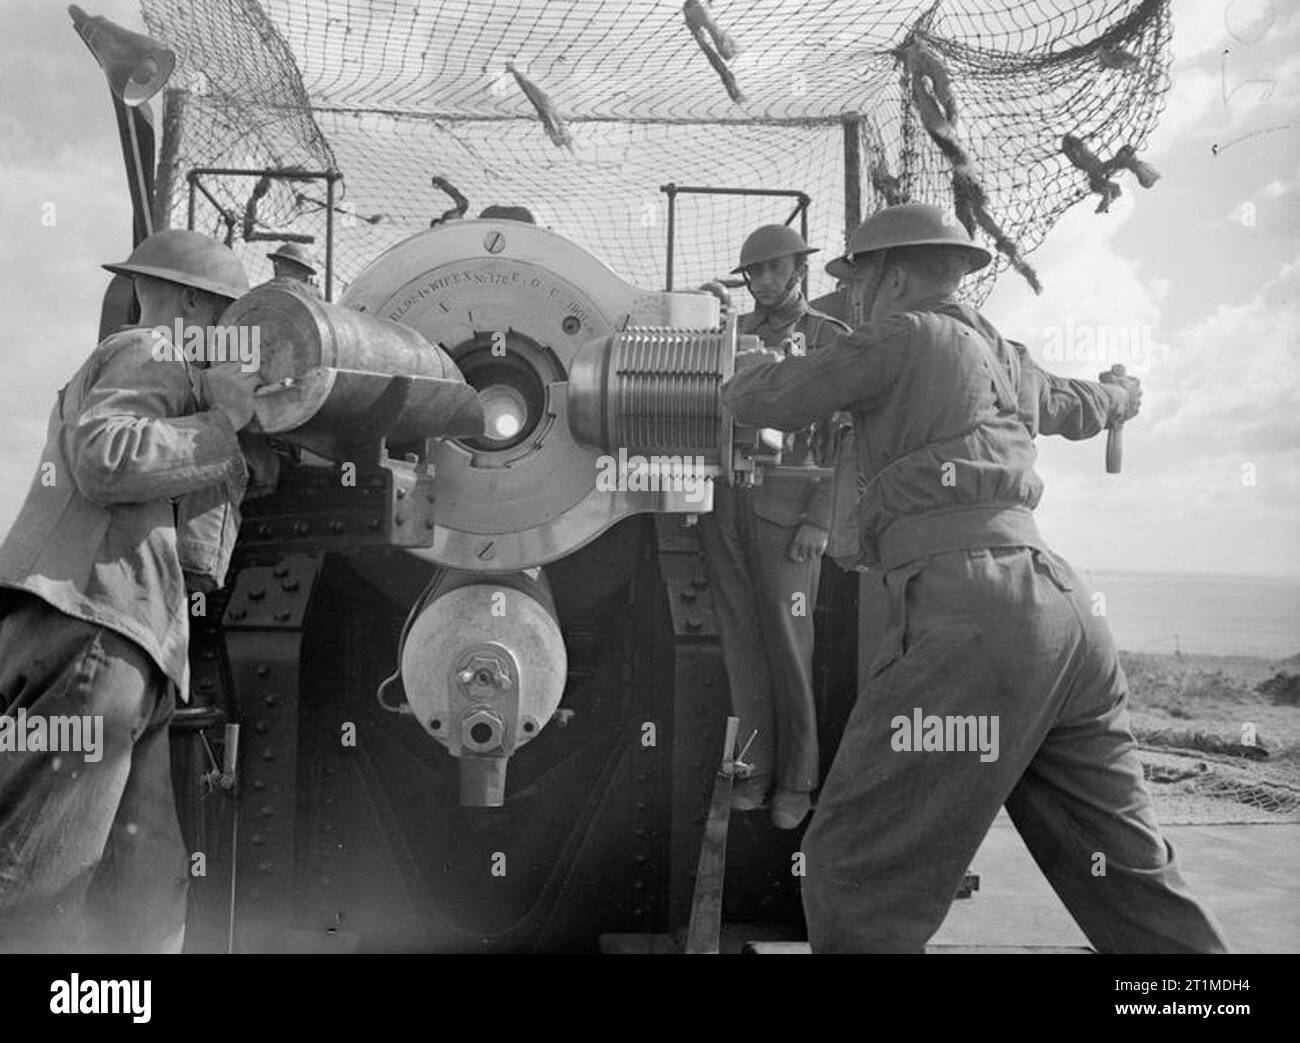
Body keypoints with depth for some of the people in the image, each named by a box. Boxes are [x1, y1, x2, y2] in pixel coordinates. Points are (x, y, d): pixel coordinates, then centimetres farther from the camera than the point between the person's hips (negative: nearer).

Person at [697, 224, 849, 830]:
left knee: (788, 647, -1)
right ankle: (756, 769, 17)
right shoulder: (733, 332, 17)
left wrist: (819, 519, -10)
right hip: (723, 507, 4)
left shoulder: (829, 339, 4)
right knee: (741, 643, 7)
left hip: (783, 516, -4)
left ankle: (796, 781, 11)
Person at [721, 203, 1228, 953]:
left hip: (971, 610, -8)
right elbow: (1077, 411, 48)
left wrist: (754, 367, 31)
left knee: (858, 873, -5)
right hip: (1064, 604, 9)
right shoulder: (1003, 359, 26)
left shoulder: (904, 336, 4)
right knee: (1131, 879, 11)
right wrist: (1121, 398, 72)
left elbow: (759, 403, 6)